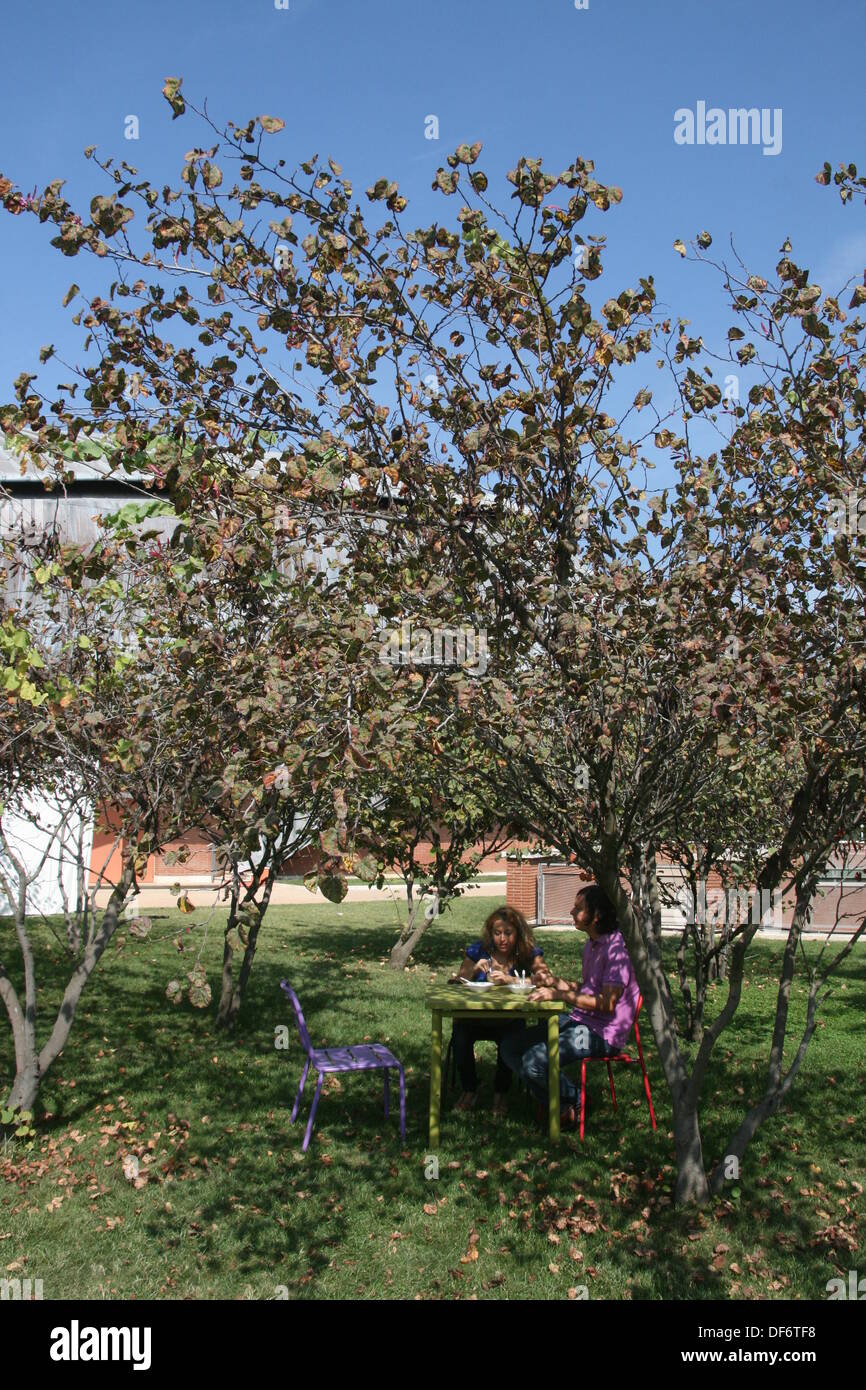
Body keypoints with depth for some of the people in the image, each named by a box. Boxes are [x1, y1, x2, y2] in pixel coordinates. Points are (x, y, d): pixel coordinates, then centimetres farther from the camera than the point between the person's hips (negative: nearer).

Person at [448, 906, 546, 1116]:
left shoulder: (529, 953, -2)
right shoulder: (478, 951, 0)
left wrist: (509, 980, -31)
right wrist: (474, 969, -20)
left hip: (510, 1019, -1)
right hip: (477, 1018, 1)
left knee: (510, 1038, -33)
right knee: (460, 1035, -29)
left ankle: (500, 1092, -4)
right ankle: (470, 1089, 0)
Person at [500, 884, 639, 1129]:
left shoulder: (618, 947, -18)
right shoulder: (592, 944, 14)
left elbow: (607, 1003, -24)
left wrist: (559, 995, -26)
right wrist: (554, 981, 7)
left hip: (602, 1033, -10)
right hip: (578, 1021, 10)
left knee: (534, 1061, -26)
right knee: (510, 1046, 2)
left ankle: (576, 1099, 2)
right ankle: (562, 1107, 7)